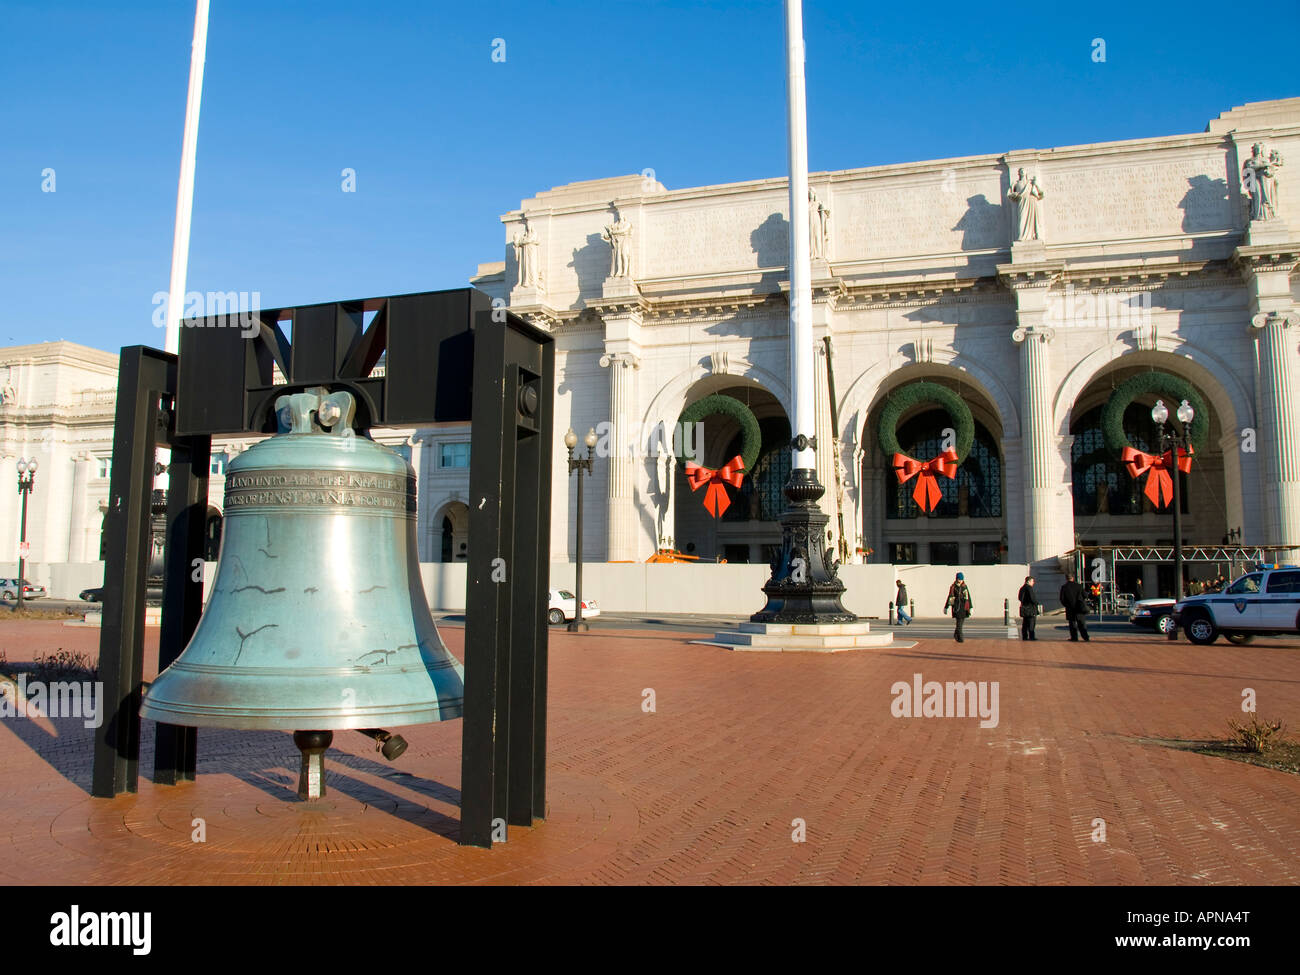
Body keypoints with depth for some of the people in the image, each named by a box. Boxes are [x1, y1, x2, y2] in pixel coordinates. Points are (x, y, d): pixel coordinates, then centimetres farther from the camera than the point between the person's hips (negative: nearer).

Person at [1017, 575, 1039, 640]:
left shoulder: (1022, 588, 14)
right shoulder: (1029, 588, -14)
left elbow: (1019, 597, 20)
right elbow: (1032, 598, -19)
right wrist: (1036, 602, -2)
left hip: (1024, 607, 9)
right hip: (1030, 608, -9)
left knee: (1025, 624, 10)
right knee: (1031, 623, -5)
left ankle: (1024, 636, 11)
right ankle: (1031, 637, -5)